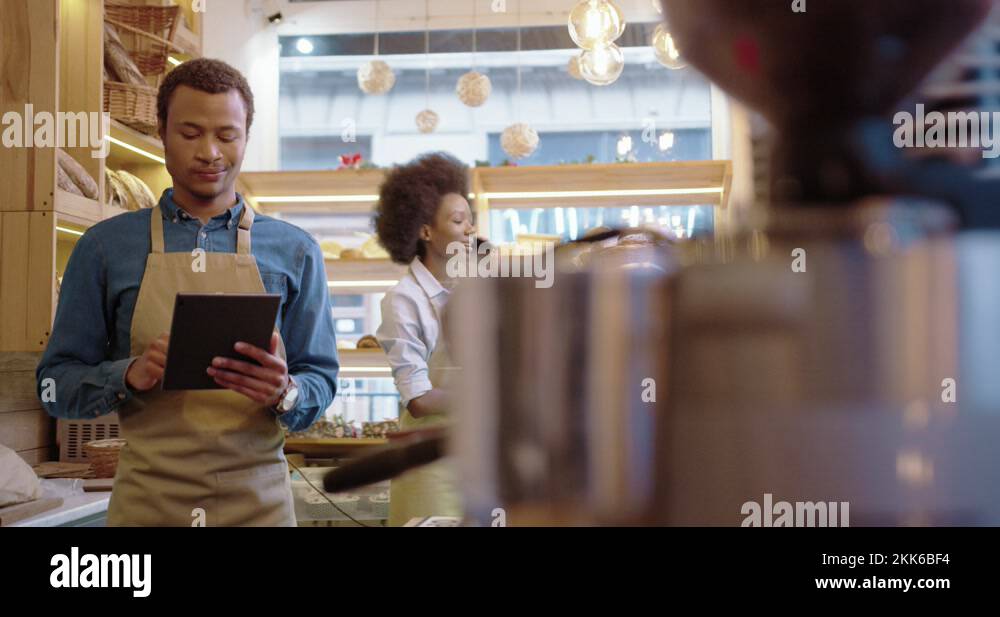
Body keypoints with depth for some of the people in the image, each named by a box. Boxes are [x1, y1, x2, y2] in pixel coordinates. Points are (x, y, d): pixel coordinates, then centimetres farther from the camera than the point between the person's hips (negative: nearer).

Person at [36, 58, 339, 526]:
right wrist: (130, 375, -16)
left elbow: (321, 381, 3)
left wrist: (285, 393, -19)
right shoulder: (106, 246, 3)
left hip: (258, 500, 1)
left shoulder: (294, 251, 3)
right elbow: (57, 383, 3)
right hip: (147, 500, 0)